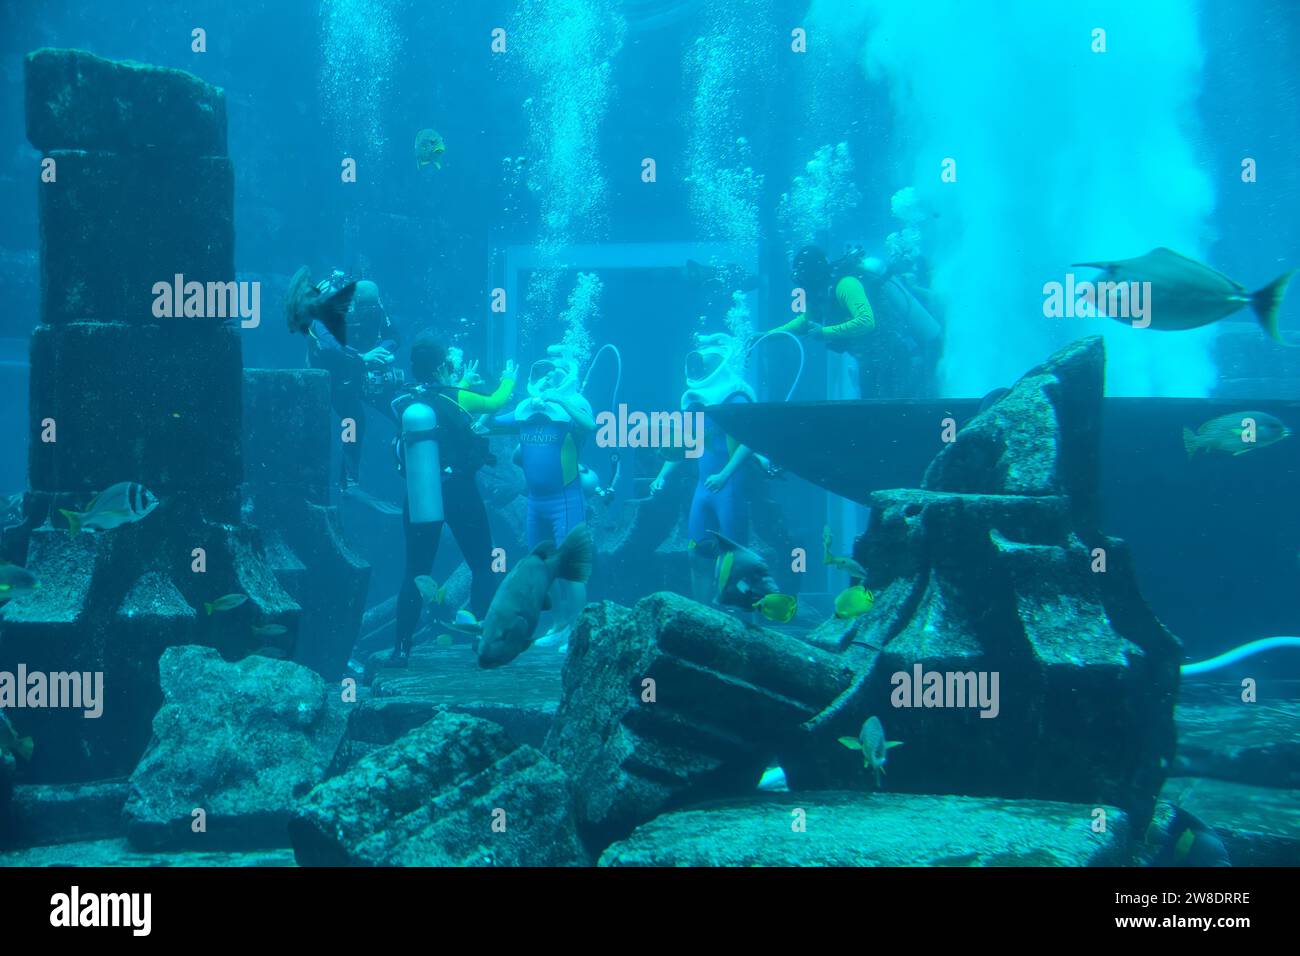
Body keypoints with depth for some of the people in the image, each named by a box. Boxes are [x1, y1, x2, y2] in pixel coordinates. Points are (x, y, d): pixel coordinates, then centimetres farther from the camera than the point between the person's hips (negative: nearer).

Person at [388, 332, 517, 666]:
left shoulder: (403, 402, -1)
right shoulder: (455, 399, -12)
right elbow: (495, 403, 5)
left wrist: (461, 385, 34)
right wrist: (508, 378, 25)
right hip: (458, 491, -3)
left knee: (415, 570, 12)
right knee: (483, 566, 9)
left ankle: (401, 647, 9)